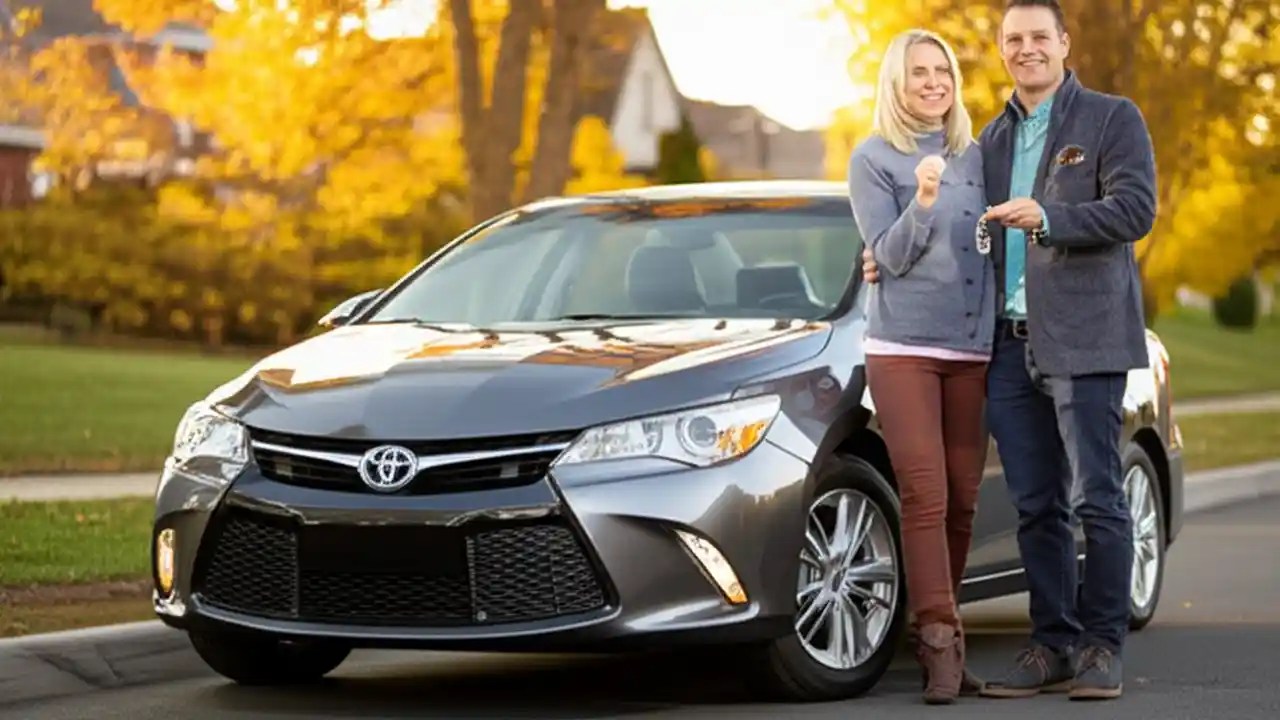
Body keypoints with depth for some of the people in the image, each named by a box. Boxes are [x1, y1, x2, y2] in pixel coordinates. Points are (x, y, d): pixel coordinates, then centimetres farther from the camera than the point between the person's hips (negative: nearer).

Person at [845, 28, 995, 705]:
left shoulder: (975, 157, 14)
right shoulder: (873, 159, 2)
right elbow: (889, 254, -6)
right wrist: (922, 205, -23)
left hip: (972, 350, 4)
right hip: (903, 347, -4)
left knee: (961, 501, 3)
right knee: (925, 496, -12)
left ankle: (934, 636, 11)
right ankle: (941, 641, -16)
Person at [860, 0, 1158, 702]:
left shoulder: (1112, 119, 2)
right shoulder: (993, 137, 19)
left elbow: (1135, 209, -10)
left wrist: (1048, 218, -22)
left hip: (1082, 339, -5)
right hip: (1010, 345, 6)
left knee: (1096, 498, -4)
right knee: (1035, 506, 7)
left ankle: (1102, 648, 2)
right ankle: (1053, 646, 12)